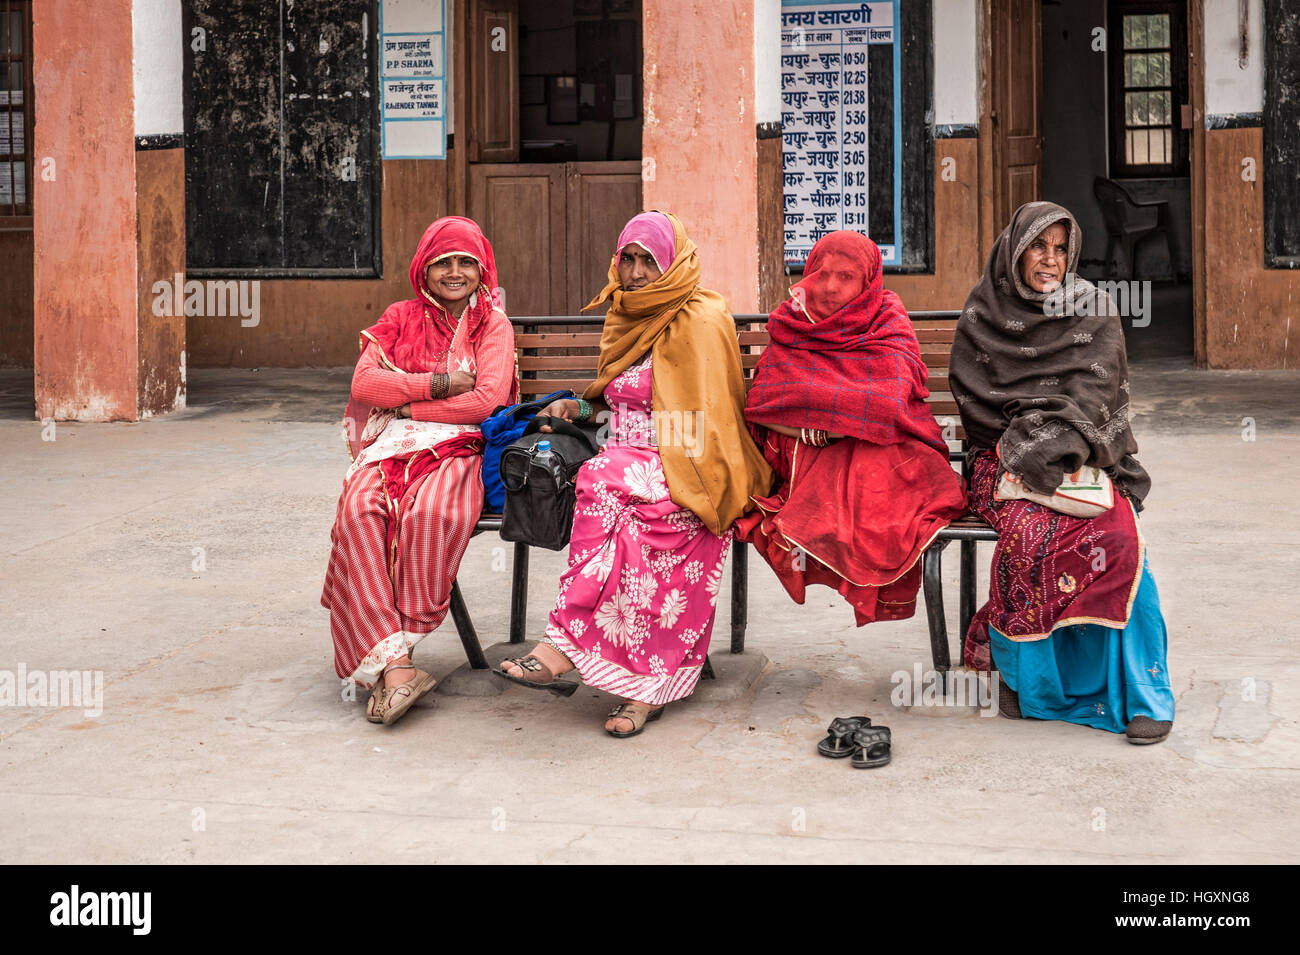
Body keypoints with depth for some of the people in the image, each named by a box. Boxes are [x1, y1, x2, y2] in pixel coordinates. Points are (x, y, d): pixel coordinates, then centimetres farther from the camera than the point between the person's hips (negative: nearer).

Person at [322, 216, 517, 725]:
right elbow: (364, 385, 2)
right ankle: (394, 663, -37)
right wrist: (440, 383, -6)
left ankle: (383, 652, -28)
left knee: (430, 512, -37)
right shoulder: (399, 319, 18)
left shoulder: (493, 325, 11)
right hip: (392, 447, 3)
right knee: (359, 510, -31)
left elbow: (488, 400, -6)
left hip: (459, 449, -2)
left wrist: (405, 403, -4)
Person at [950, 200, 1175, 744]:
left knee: (1117, 536, -29)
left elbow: (1095, 391, -2)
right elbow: (974, 399, 4)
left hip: (1083, 455, 1)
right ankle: (1025, 676, -16)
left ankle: (1143, 693, -20)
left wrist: (1058, 442, -19)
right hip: (1004, 456, 0)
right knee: (1030, 531, -33)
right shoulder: (982, 315, 8)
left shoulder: (1092, 309, 9)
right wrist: (1025, 439, -11)